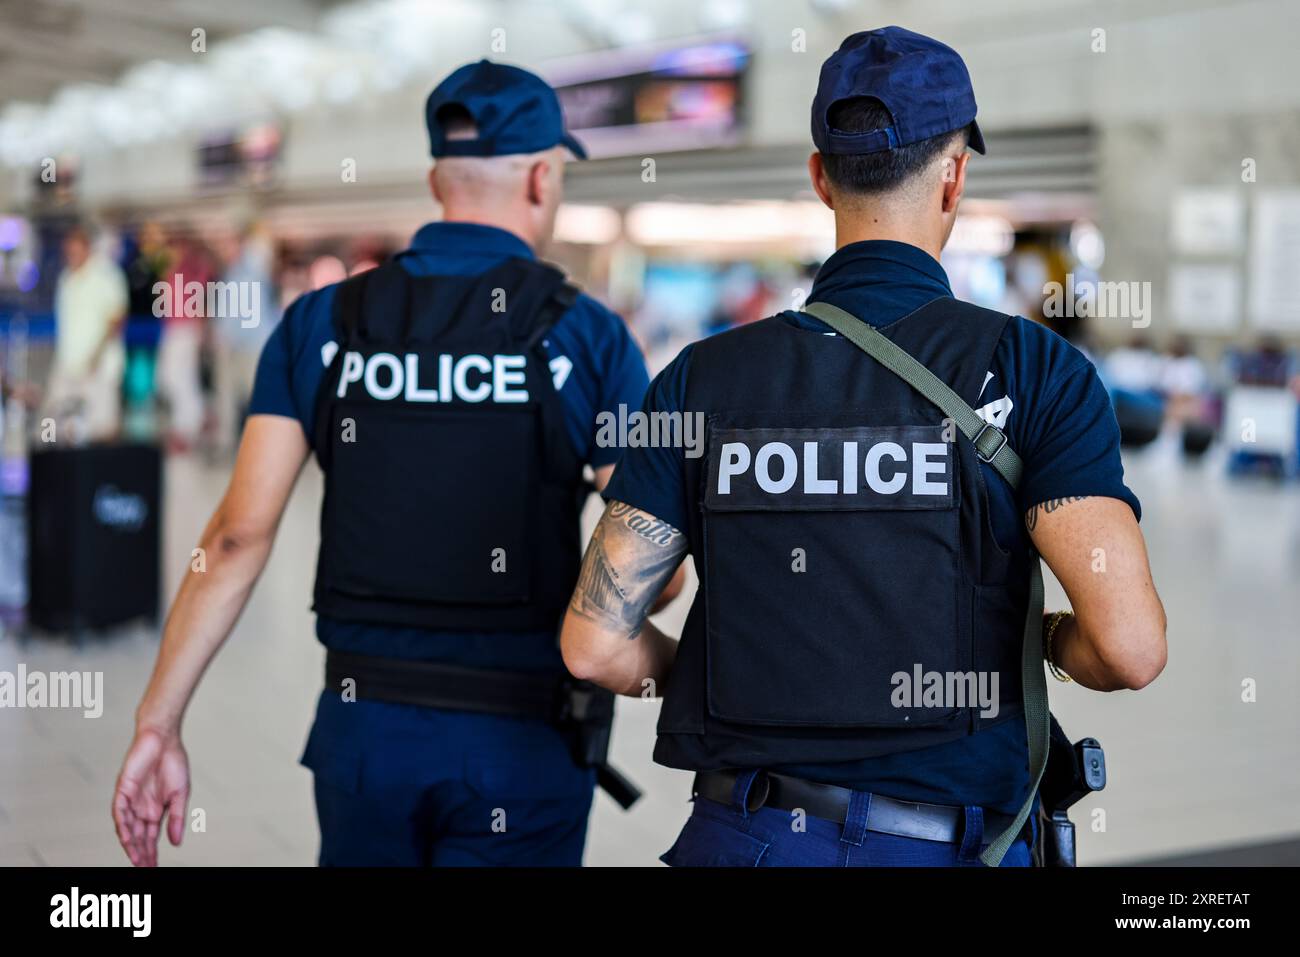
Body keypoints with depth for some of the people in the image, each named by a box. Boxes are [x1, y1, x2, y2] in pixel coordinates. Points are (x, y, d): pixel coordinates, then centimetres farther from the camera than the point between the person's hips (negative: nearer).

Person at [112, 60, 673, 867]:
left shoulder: (319, 325, 0)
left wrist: (158, 725, -3)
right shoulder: (587, 335, -8)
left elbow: (239, 534, -6)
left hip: (365, 727, 3)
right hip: (518, 742, -3)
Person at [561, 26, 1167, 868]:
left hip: (747, 832, 2)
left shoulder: (703, 379, -2)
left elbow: (594, 642, -5)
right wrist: (1052, 638, 6)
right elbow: (1130, 646, -17)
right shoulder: (1034, 367, -8)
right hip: (945, 845, -2)